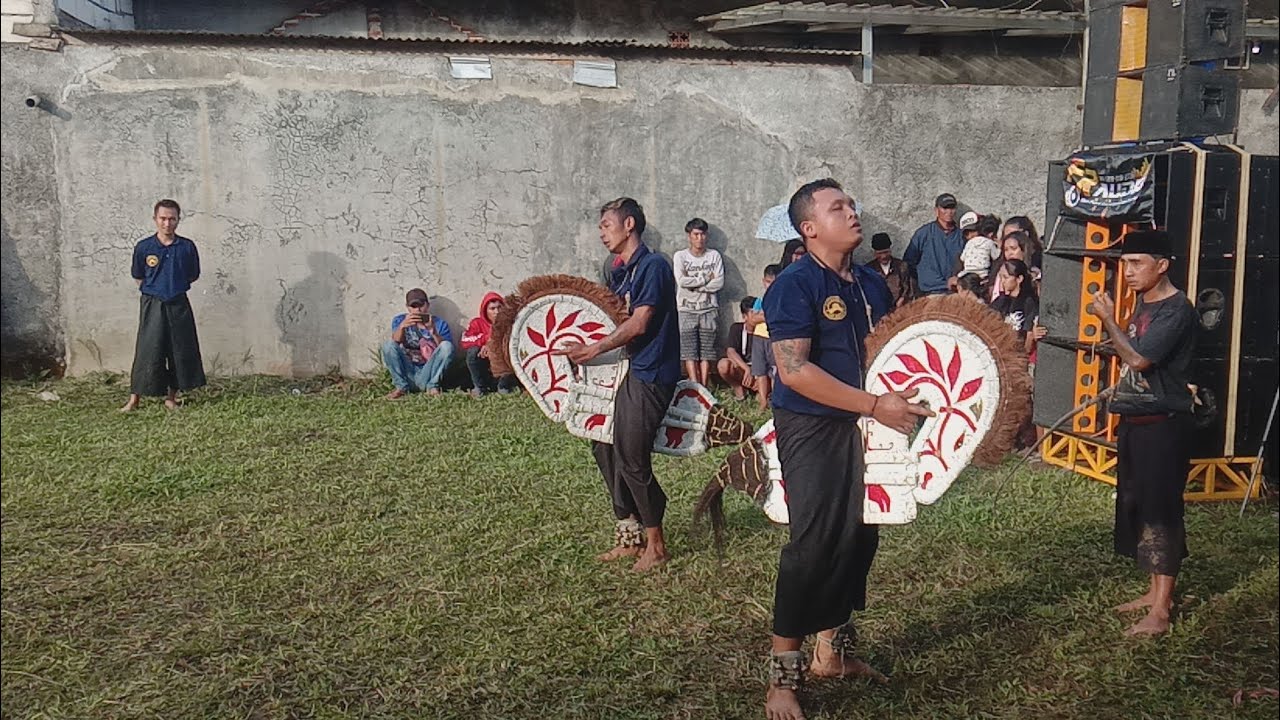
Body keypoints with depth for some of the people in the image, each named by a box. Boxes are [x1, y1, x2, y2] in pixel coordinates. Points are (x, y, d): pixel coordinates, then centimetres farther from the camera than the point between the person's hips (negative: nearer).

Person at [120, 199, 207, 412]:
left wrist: (175, 287, 6)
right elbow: (138, 277, 9)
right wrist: (153, 290, 6)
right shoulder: (143, 247, -4)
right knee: (147, 351, -2)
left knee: (181, 351, 5)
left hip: (178, 305, 2)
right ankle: (134, 399, 6)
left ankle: (171, 397, 19)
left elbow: (193, 276, 9)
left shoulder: (187, 247, -2)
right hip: (152, 305, -2)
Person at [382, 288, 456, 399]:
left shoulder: (440, 324, 3)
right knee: (388, 345, -20)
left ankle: (432, 386, -11)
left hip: (428, 376, -1)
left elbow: (446, 351, -12)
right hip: (407, 373, 1)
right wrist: (402, 326, -33)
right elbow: (395, 343, -13)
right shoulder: (399, 320, 6)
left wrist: (433, 331, -27)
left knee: (447, 346, -23)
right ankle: (401, 387, -11)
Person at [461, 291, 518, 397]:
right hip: (485, 371, 0)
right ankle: (480, 387, -11)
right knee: (473, 351, -24)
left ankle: (504, 386, -6)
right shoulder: (478, 323, 1)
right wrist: (487, 339, -25)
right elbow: (465, 341, -15)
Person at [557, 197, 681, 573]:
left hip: (649, 376, -10)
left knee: (632, 458, -7)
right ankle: (630, 537, 21)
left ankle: (655, 544, 8)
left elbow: (638, 324, -17)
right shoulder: (622, 274, 17)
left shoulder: (653, 266, -11)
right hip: (625, 372, 10)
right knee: (604, 446, 11)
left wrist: (593, 349, -15)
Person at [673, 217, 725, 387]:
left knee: (706, 353, 0)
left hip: (709, 310, 1)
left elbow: (719, 282, -6)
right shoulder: (680, 256, 2)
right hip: (687, 310, -1)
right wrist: (706, 278, -6)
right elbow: (681, 281, -12)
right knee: (690, 353, -5)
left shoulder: (714, 255, 6)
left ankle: (704, 389, 2)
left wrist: (694, 284, -8)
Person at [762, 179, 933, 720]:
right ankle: (783, 675, 4)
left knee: (859, 537, 13)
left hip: (863, 427, 8)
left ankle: (832, 651, 29)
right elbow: (794, 371, -24)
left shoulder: (871, 283, 9)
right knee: (814, 544, -7)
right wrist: (875, 405, -26)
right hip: (812, 430, -8)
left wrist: (909, 393, -1)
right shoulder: (794, 285, -15)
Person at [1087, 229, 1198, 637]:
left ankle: (1160, 611, -1)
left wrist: (1108, 319, -13)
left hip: (1163, 426, -9)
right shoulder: (1143, 305, 12)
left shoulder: (1176, 310, -16)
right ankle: (1155, 592, 25)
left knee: (1161, 511, -6)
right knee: (1137, 507, 13)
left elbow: (1138, 359, -25)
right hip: (1134, 423, 9)